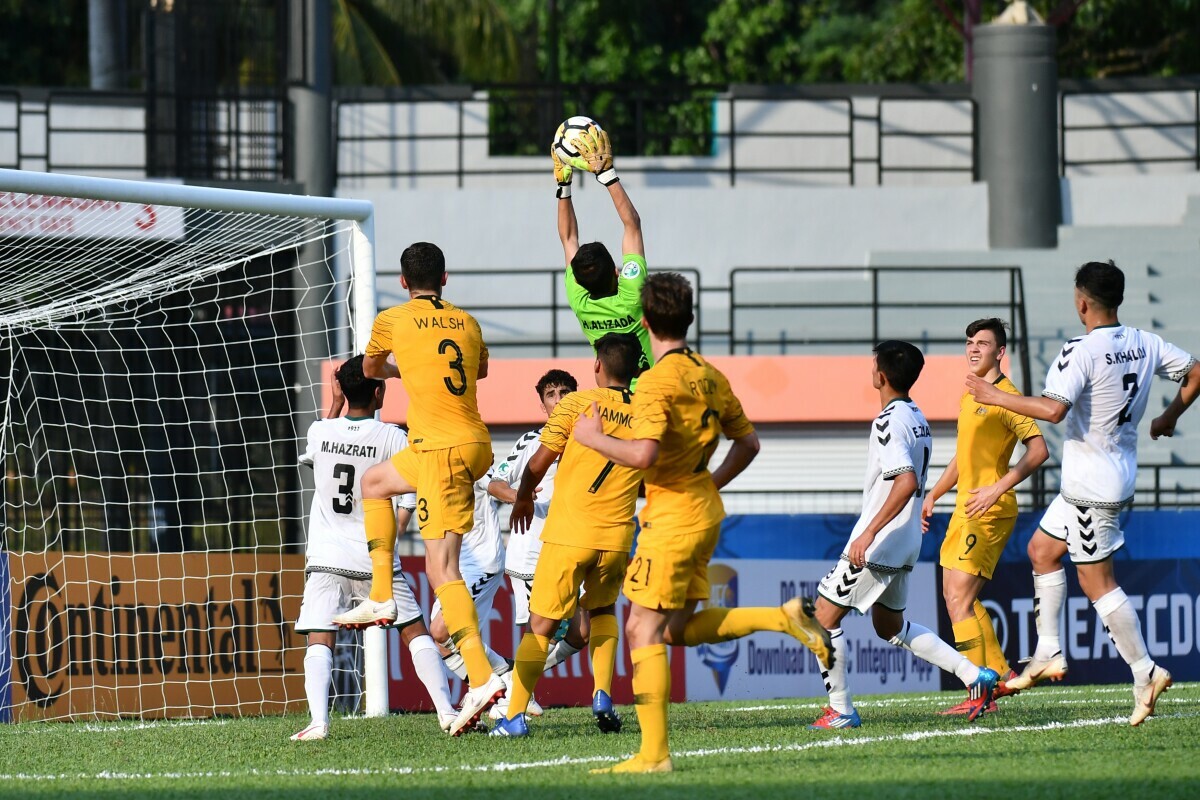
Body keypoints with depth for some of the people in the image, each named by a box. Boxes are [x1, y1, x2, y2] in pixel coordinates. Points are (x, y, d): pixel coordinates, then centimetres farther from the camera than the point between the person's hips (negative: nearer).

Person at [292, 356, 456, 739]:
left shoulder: (320, 431, 0)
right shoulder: (393, 438, -7)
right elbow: (412, 497, -10)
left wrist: (335, 403, 28)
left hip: (326, 559, 1)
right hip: (375, 559, -1)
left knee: (319, 641, -4)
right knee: (415, 631, 12)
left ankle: (318, 720, -24)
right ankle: (447, 711, 6)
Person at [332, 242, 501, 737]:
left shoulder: (392, 321, 0)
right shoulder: (467, 323, 13)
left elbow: (370, 369, 21)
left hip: (441, 449, -7)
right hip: (477, 445, 7)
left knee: (442, 570, -4)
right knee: (374, 482, 22)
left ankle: (480, 678, -15)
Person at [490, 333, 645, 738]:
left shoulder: (576, 403, -3)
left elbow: (539, 462, -2)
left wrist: (523, 497, 17)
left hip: (569, 533, -3)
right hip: (617, 535, 3)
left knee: (542, 624, 2)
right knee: (603, 610, 26)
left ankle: (515, 715, -4)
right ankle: (603, 694, 8)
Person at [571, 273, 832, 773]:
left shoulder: (657, 381, -16)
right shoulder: (710, 376, 10)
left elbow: (643, 454, -27)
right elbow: (748, 442, 18)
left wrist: (592, 437, -11)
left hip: (672, 517, -8)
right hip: (705, 511, 8)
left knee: (643, 629, -5)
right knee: (679, 629, 17)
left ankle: (654, 753, -7)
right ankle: (784, 618, 6)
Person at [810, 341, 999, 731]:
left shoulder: (889, 422, -18)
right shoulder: (918, 419, 11)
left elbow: (907, 482, -30)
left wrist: (868, 533, -31)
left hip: (877, 544, -10)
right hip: (905, 544, 10)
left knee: (825, 615, -1)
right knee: (890, 626, 21)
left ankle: (840, 710, -1)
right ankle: (974, 675, 13)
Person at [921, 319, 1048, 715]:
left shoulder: (1005, 396, -12)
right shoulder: (968, 397, 17)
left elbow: (1038, 449, -20)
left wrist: (998, 488, -24)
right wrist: (933, 494, 24)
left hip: (989, 512, -10)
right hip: (965, 509, 10)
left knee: (958, 602, -13)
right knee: (957, 597, 14)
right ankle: (1000, 675, 24)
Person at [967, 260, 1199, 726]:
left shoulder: (1082, 352, -21)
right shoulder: (1146, 345, 3)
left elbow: (1054, 409, -32)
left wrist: (996, 397, -20)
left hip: (1091, 485, -9)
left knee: (1096, 581, -2)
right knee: (1042, 548, 21)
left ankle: (1145, 672, -4)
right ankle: (1049, 654, 22)